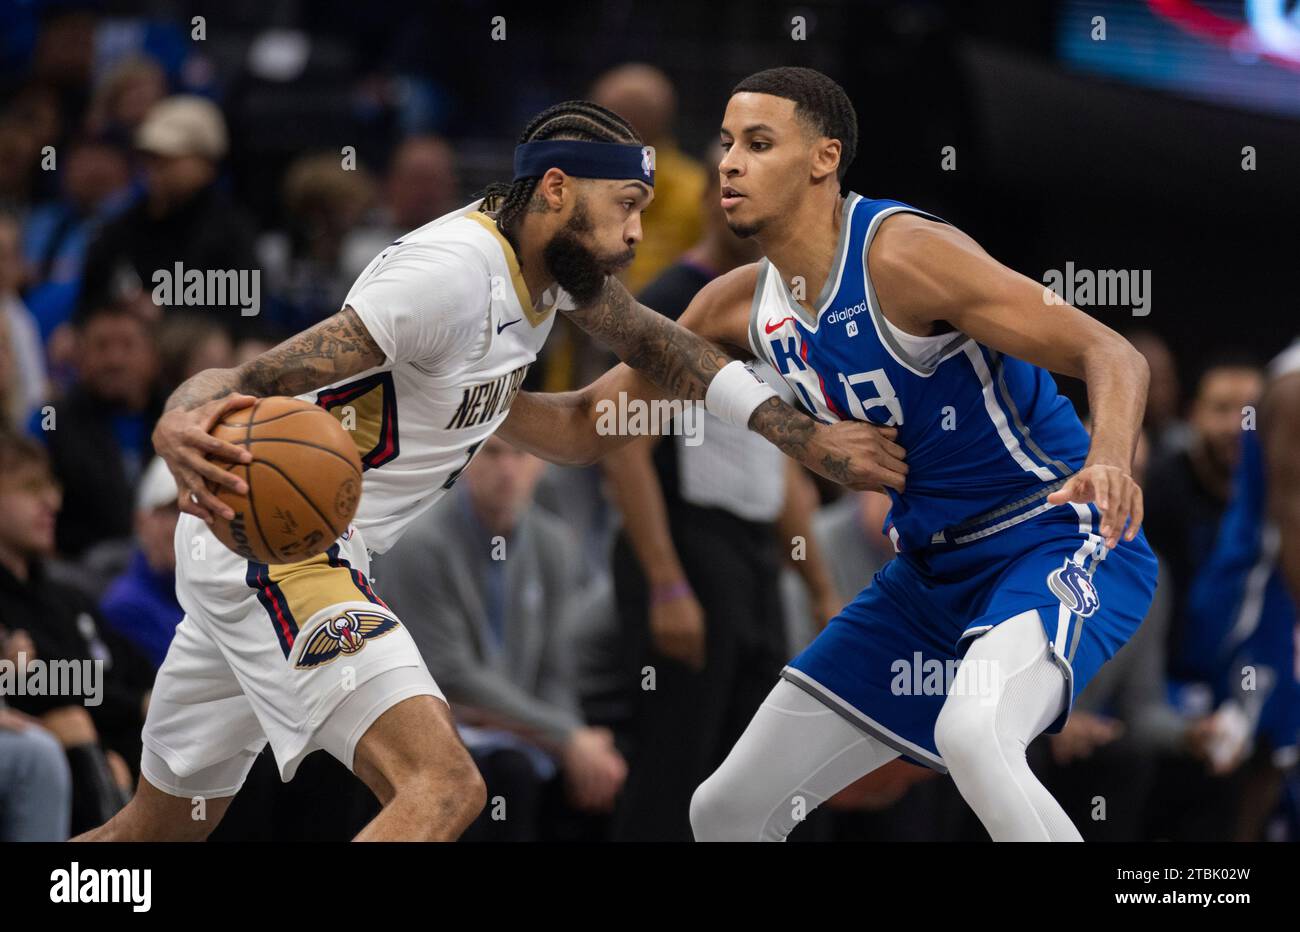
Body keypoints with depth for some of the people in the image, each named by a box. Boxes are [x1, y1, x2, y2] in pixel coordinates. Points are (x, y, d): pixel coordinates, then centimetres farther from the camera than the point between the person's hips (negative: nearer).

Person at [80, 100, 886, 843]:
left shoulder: (546, 253, 5)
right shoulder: (451, 274, -23)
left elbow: (653, 342, 21)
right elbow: (252, 381, -27)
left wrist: (804, 436, 16)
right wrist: (184, 427, -50)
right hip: (270, 537, -10)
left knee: (162, 829, 19)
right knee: (444, 788, -25)